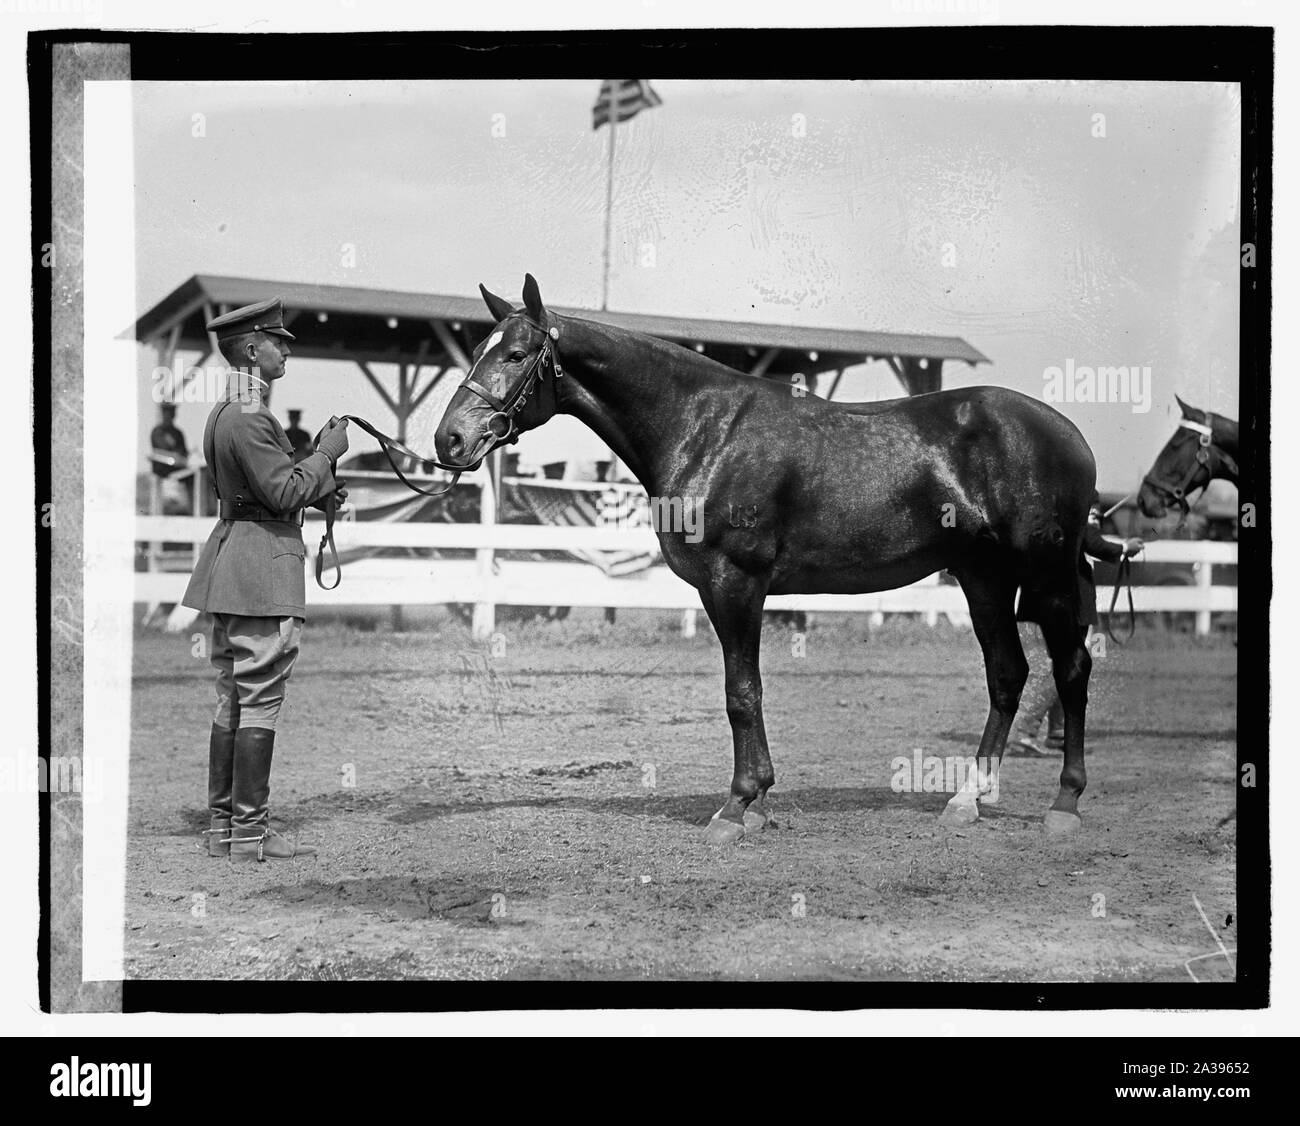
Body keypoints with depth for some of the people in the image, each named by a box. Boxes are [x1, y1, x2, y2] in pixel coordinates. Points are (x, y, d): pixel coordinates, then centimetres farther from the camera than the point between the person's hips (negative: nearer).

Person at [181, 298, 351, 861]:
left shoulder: (225, 414, 15)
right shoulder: (248, 420, -17)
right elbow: (285, 492, -19)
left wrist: (321, 487, 11)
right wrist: (327, 452, -7)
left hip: (231, 561, 11)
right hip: (263, 565, -11)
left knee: (231, 701, 13)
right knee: (260, 701, -5)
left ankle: (222, 826, 18)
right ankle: (249, 833, 0)